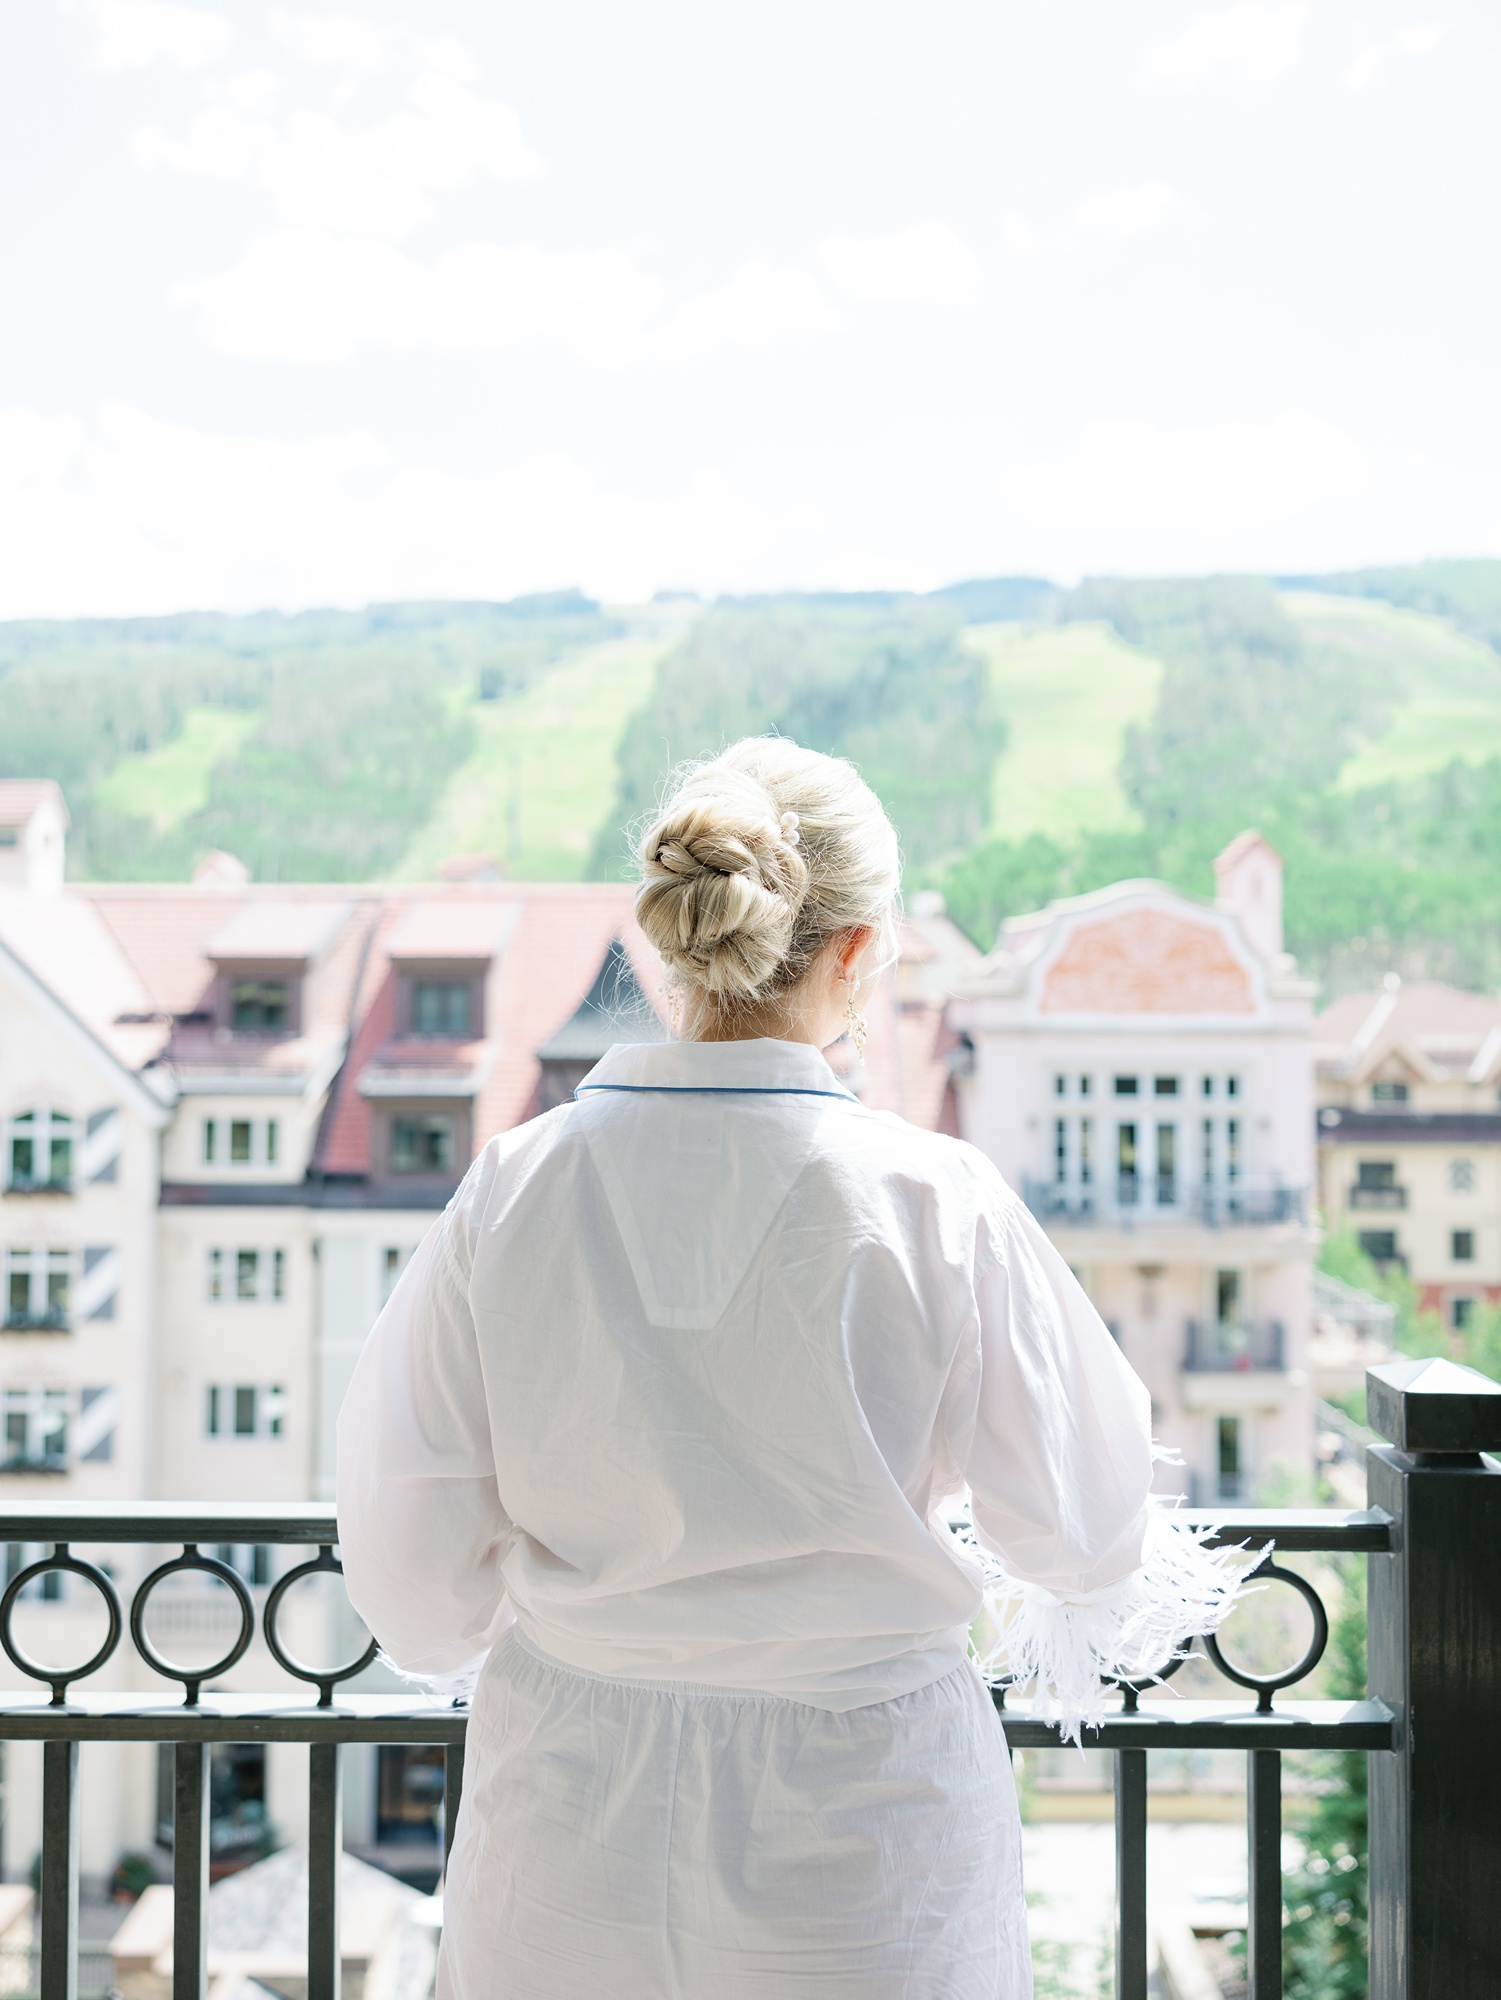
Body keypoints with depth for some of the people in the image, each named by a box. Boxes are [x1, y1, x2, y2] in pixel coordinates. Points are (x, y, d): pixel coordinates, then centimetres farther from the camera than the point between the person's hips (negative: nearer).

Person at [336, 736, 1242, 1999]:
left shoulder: (512, 1191, -12)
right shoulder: (933, 1204, -18)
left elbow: (417, 1580, -4)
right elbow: (1082, 1530, -6)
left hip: (572, 1830, 2)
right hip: (862, 1843, -1)